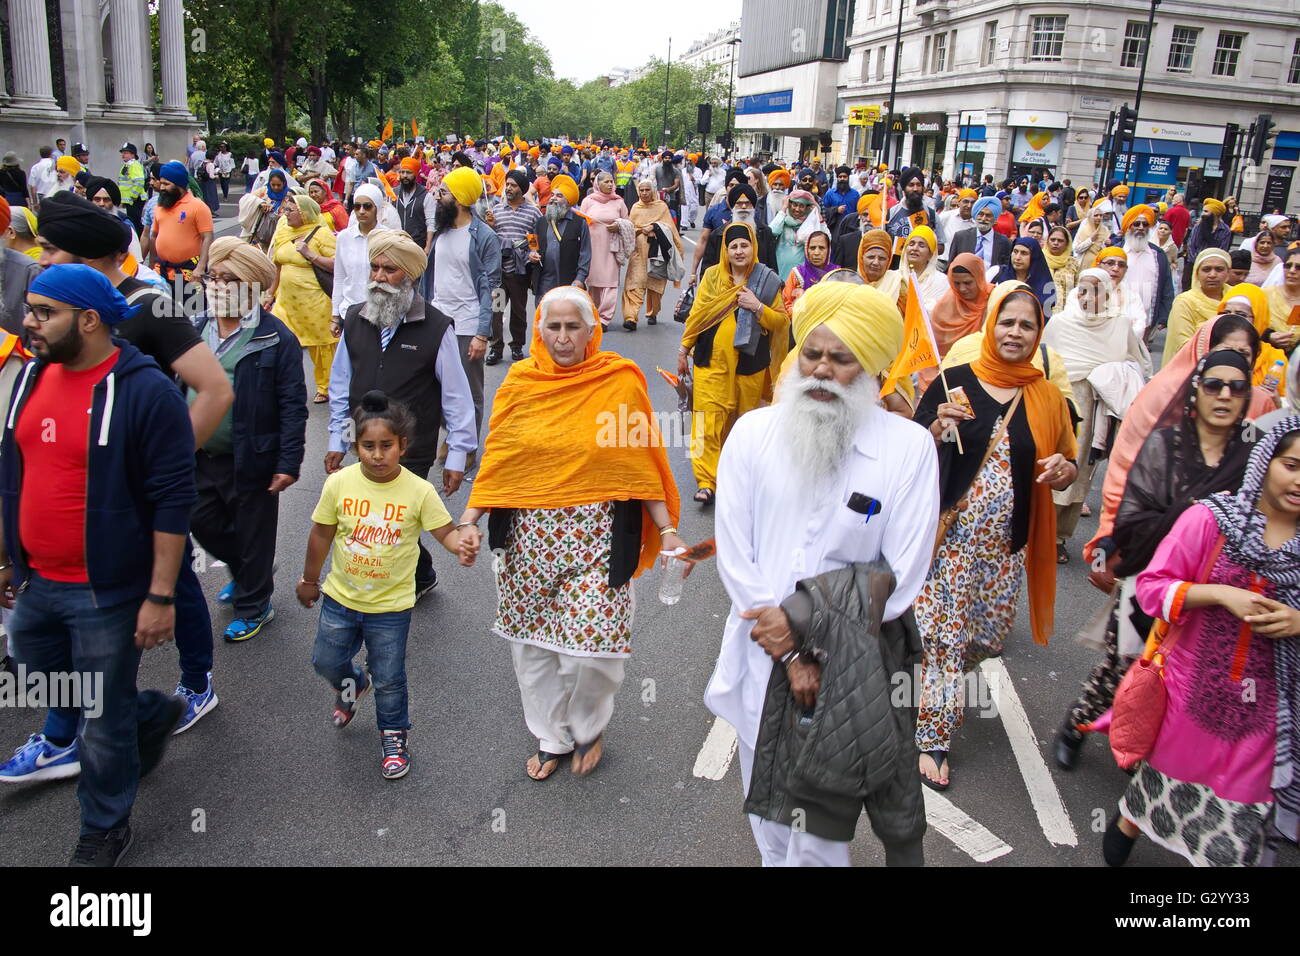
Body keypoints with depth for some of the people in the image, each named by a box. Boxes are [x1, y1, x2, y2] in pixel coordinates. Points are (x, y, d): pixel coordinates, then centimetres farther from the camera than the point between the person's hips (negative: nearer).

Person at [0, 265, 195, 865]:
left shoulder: (145, 392, -17)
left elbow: (172, 500, -17)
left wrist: (160, 596, -18)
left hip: (106, 591, -7)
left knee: (102, 721, 8)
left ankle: (104, 830, 32)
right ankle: (155, 714, 48)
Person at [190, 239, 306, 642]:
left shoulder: (276, 339, -13)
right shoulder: (197, 330, 5)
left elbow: (293, 406, -14)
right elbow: (178, 390, 13)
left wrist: (288, 463, -17)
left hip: (250, 461, -6)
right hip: (200, 457, 6)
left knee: (253, 538, 9)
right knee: (204, 524, 19)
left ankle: (253, 607, 29)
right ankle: (245, 572, 47)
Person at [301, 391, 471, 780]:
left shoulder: (419, 491, -17)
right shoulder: (339, 484, -12)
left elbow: (446, 531, -12)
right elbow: (321, 535, 1)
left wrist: (460, 544, -36)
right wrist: (309, 580, 11)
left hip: (391, 605, -2)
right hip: (340, 598, 3)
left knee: (389, 679, 10)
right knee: (326, 661, 18)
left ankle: (394, 734, 37)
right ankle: (352, 683, 53)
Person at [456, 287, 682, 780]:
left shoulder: (620, 382, -3)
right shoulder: (520, 381, 3)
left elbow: (643, 463, -1)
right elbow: (496, 458, 4)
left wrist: (668, 530, -7)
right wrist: (469, 520, -6)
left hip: (596, 536, -3)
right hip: (530, 536, 3)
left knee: (588, 649, -6)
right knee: (533, 645, 12)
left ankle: (589, 725, 26)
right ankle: (551, 738, 35)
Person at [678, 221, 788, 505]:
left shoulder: (767, 280, 4)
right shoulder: (712, 276, 6)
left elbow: (782, 321, 4)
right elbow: (697, 313, 11)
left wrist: (758, 307, -12)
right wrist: (684, 349, 10)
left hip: (750, 362, 0)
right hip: (712, 360, 0)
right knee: (709, 417, -8)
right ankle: (707, 481, -7)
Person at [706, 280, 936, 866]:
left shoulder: (909, 448, -8)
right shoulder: (753, 433, -2)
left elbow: (899, 581, -8)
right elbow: (734, 557, -5)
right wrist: (791, 652, -9)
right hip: (763, 660, 3)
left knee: (820, 835, 7)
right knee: (770, 823, 19)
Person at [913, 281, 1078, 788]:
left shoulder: (1048, 397, 4)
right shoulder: (955, 382, -5)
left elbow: (1067, 463, 13)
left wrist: (1064, 471, -11)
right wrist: (938, 428, -24)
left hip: (1007, 541, 4)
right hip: (952, 533, -4)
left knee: (989, 636, 13)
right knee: (945, 634, -1)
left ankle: (938, 681, 44)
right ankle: (934, 738, 13)